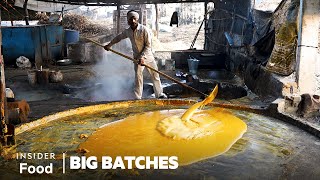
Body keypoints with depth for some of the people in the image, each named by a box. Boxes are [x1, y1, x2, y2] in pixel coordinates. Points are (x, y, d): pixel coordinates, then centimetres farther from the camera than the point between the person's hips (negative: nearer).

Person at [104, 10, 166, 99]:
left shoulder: (144, 30, -17)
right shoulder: (127, 31, -4)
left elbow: (148, 46, -17)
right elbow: (118, 37, 17)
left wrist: (143, 57, -25)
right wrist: (109, 45, 21)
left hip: (148, 56, -2)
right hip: (137, 57, 2)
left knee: (155, 75, 7)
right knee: (138, 76, -9)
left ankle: (159, 94, 23)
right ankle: (138, 97, -2)